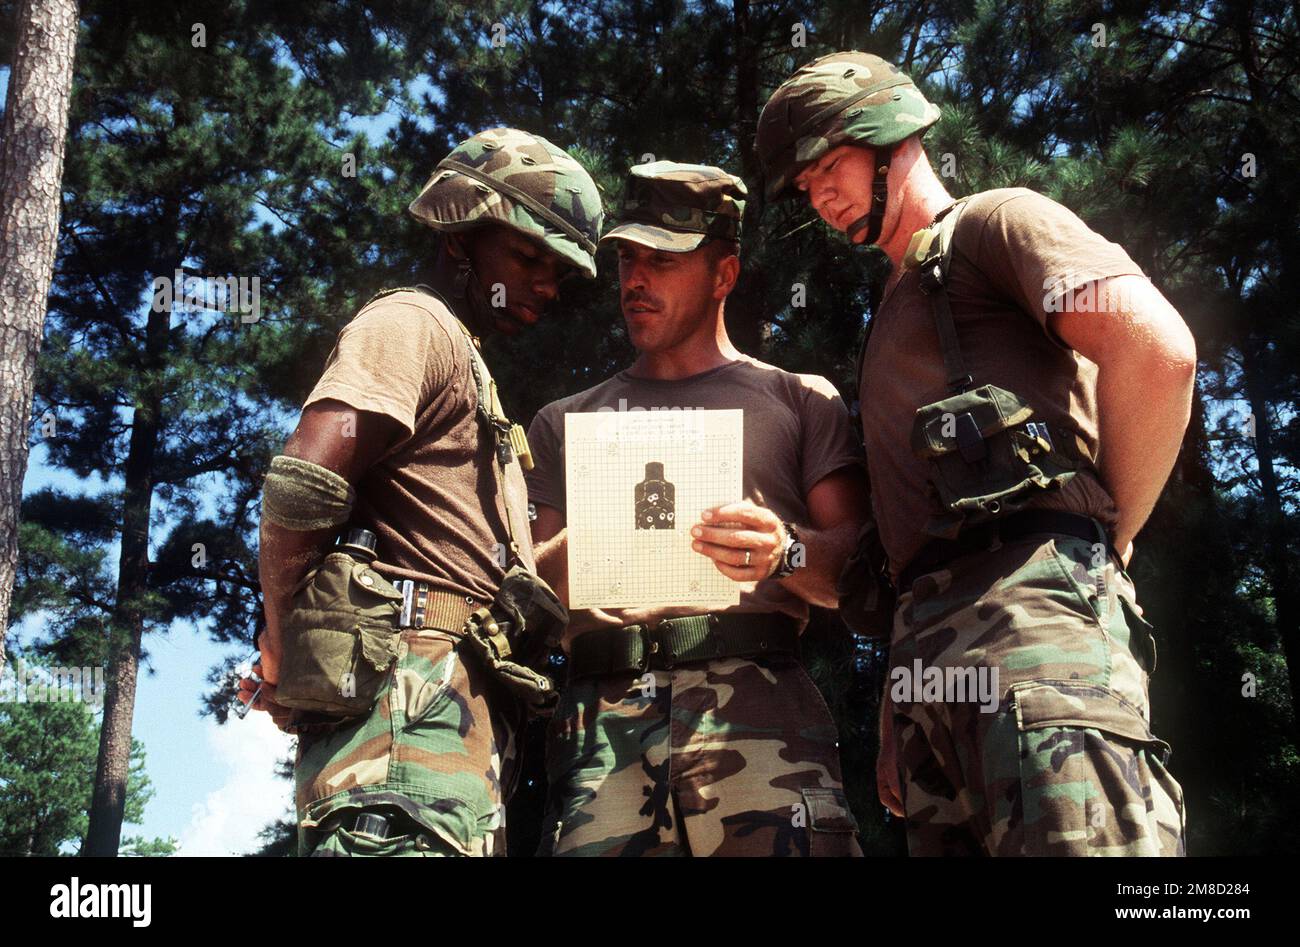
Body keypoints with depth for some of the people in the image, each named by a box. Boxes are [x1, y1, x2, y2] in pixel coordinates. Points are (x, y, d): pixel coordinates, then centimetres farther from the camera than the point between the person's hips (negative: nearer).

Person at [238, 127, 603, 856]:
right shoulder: (413, 322, 0)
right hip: (415, 693, -9)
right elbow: (302, 491, -15)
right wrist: (287, 650, -6)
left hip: (470, 713, 10)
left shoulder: (464, 360, 30)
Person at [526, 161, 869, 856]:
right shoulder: (566, 422, 26)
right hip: (601, 715, 2)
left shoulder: (799, 400, 20)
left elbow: (858, 565, 9)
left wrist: (786, 552, -12)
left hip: (752, 697, -1)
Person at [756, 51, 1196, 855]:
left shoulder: (996, 223, 9)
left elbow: (1158, 350, -10)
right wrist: (899, 725, 22)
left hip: (1028, 597, -8)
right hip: (928, 641, 9)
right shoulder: (895, 315, 33)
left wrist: (1108, 535, -2)